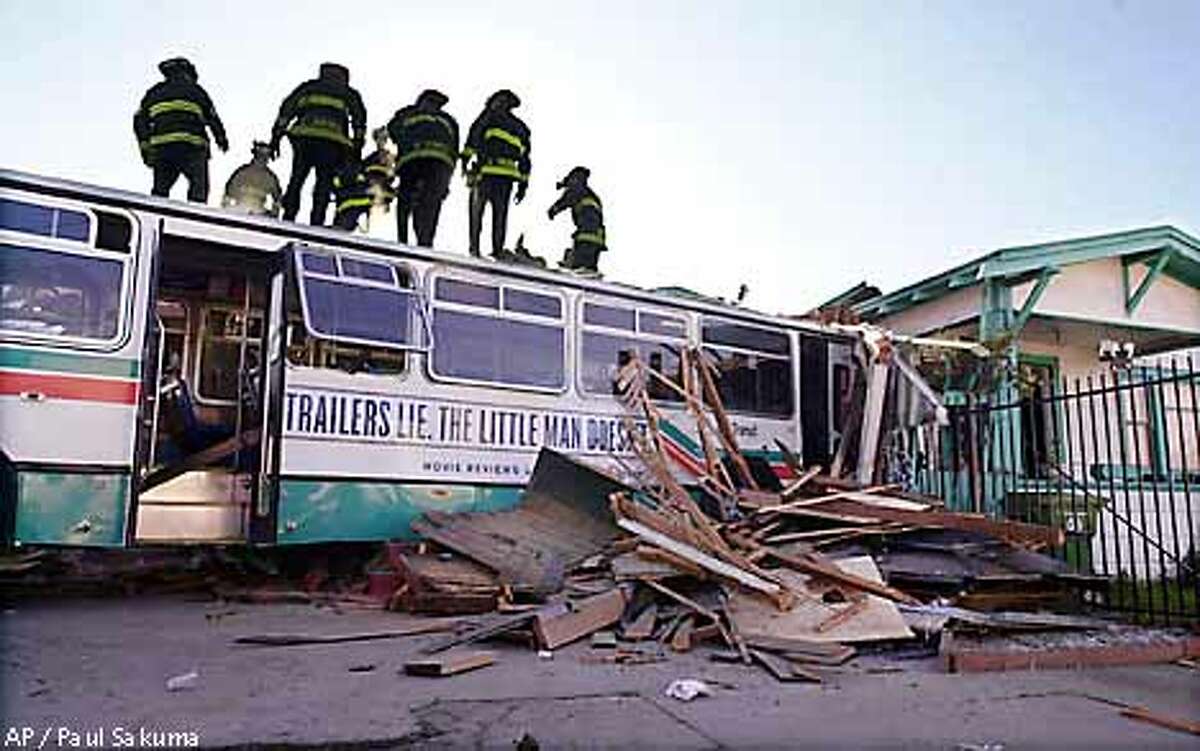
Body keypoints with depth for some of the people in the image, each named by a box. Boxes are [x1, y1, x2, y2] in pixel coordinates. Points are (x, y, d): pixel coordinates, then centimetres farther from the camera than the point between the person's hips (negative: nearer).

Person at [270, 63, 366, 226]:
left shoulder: (308, 87, 25)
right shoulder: (349, 94, 25)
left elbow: (287, 109, 16)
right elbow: (359, 120, 15)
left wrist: (276, 135, 13)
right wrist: (357, 147, 13)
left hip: (305, 138, 1)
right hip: (333, 144, -1)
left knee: (296, 179, 6)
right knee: (324, 184, 1)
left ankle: (288, 219, -2)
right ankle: (316, 223, -7)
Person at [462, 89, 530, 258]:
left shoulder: (490, 116, 11)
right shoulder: (521, 128, 25)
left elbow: (476, 133, -5)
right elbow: (525, 158, 21)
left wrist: (466, 156, -10)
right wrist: (523, 184, 20)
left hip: (487, 170, -4)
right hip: (508, 175, 4)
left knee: (476, 209, -1)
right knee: (500, 213, 8)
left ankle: (474, 247, -12)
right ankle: (498, 250, 0)